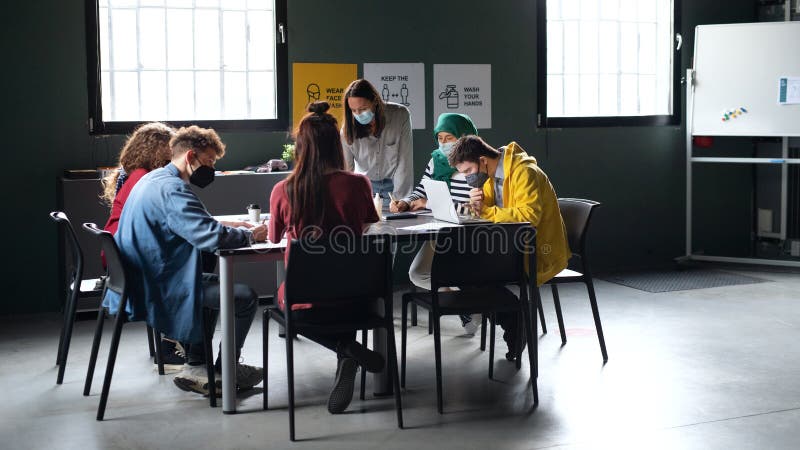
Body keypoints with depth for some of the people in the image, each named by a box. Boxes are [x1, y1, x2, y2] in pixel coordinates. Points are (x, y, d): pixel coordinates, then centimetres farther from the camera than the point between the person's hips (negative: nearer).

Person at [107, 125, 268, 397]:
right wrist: (250, 235, -12)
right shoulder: (172, 189, -20)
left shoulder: (153, 180, 14)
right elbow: (212, 238, -30)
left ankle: (195, 367, 22)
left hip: (141, 280, 11)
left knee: (214, 283, 30)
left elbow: (194, 226, 25)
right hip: (157, 290, -11)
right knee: (245, 297, -10)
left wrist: (227, 226, 10)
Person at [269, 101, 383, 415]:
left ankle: (347, 349, 8)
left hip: (303, 304, -2)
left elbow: (274, 238, 9)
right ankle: (349, 350, 13)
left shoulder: (283, 191, -11)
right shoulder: (357, 184, -9)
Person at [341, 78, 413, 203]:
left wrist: (398, 198, -21)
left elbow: (404, 161, -18)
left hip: (394, 183, -1)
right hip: (364, 185, 1)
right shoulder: (348, 130, -16)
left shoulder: (400, 115, -19)